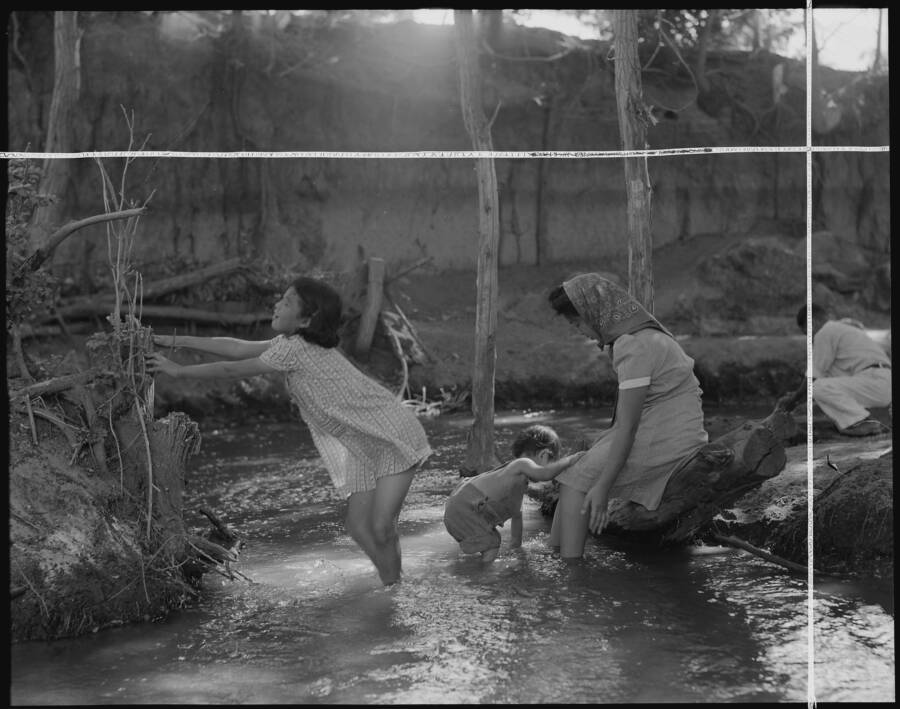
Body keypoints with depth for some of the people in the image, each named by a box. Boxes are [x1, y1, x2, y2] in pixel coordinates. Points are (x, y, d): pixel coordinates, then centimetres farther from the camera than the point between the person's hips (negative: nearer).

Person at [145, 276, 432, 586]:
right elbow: (236, 348, 9)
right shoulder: (293, 343, 4)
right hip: (364, 448, 9)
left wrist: (179, 370, -6)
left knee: (381, 528, -14)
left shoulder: (294, 350, -22)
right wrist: (177, 341, 8)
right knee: (359, 527, 5)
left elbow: (231, 369, -15)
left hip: (393, 436, -9)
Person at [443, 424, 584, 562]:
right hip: (464, 509, -11)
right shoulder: (522, 464, -11)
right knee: (490, 549, -14)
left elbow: (517, 514, 30)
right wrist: (569, 460, -17)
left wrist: (516, 544, 37)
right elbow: (546, 474, -30)